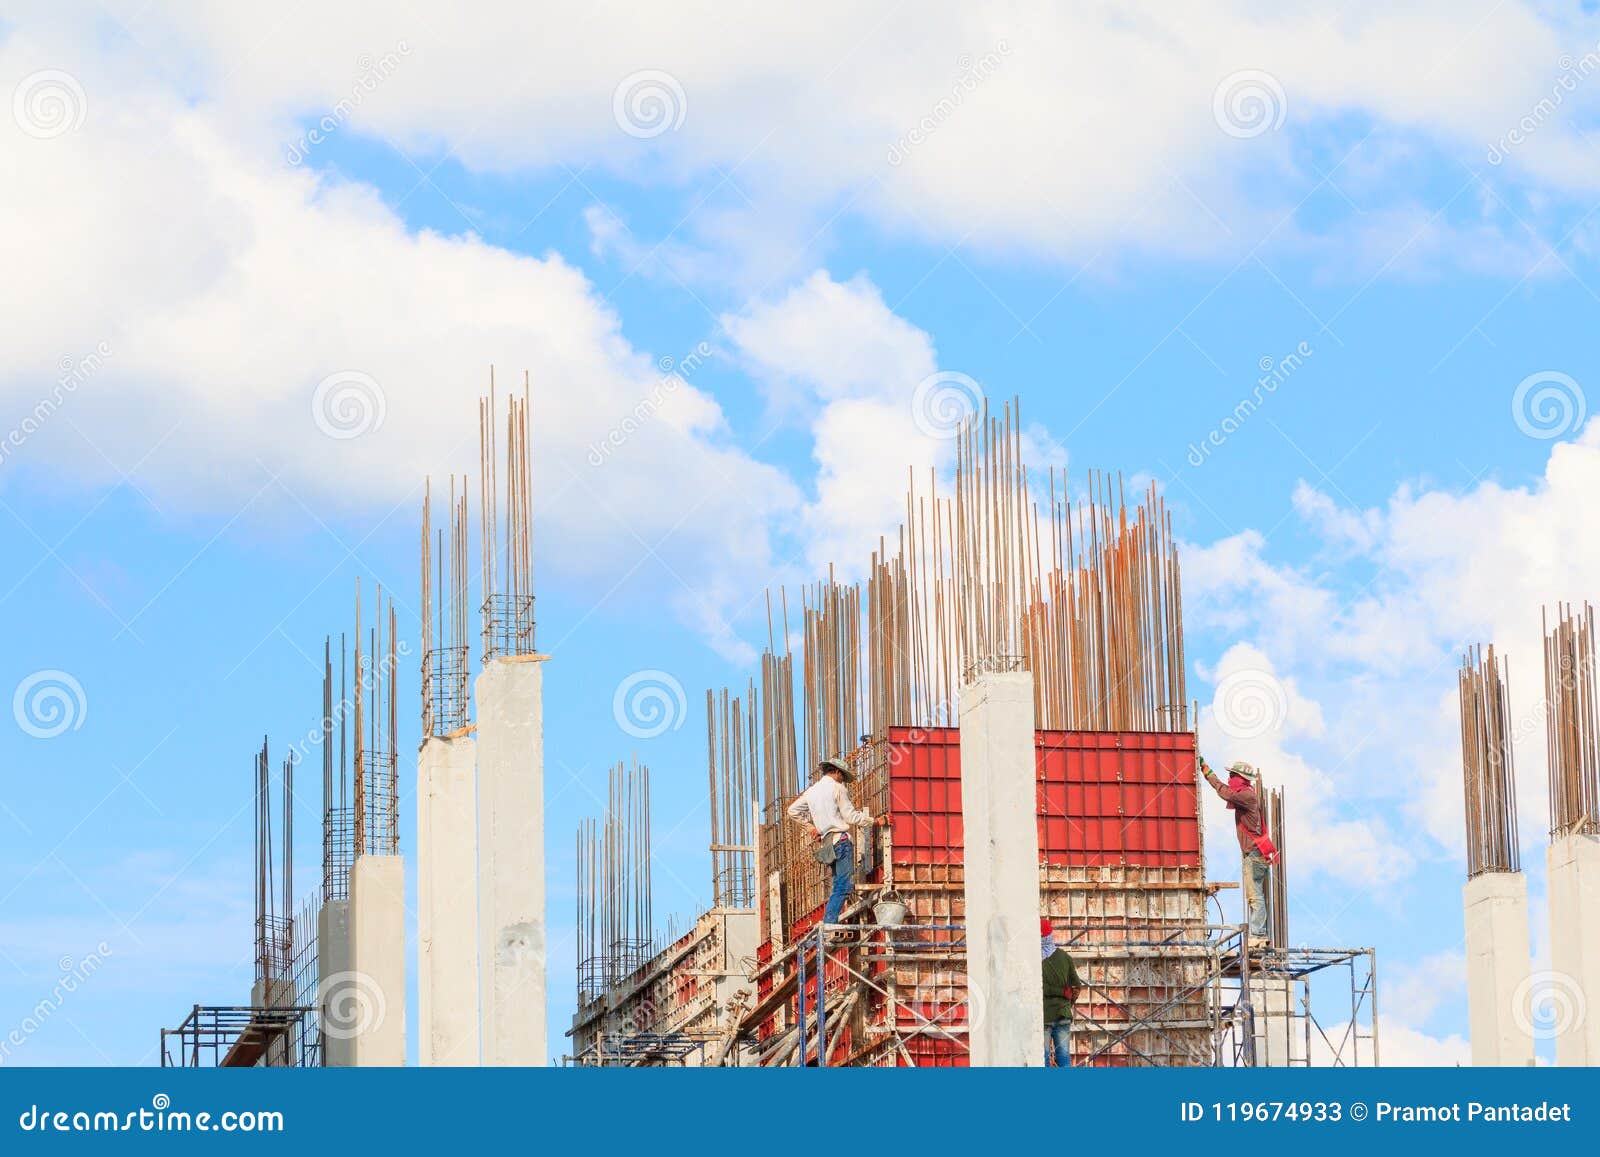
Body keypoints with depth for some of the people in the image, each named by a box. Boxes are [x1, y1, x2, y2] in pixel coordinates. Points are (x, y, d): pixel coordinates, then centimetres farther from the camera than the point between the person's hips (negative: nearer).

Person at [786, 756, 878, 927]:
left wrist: (811, 827, 25)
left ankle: (829, 924, 5)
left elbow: (793, 811, 23)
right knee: (844, 885, -12)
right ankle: (829, 924, -23)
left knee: (839, 885, 12)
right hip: (841, 839, -8)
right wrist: (873, 821, 4)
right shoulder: (837, 788, -3)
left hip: (827, 841, 8)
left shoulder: (812, 791, 17)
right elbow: (851, 817, -7)